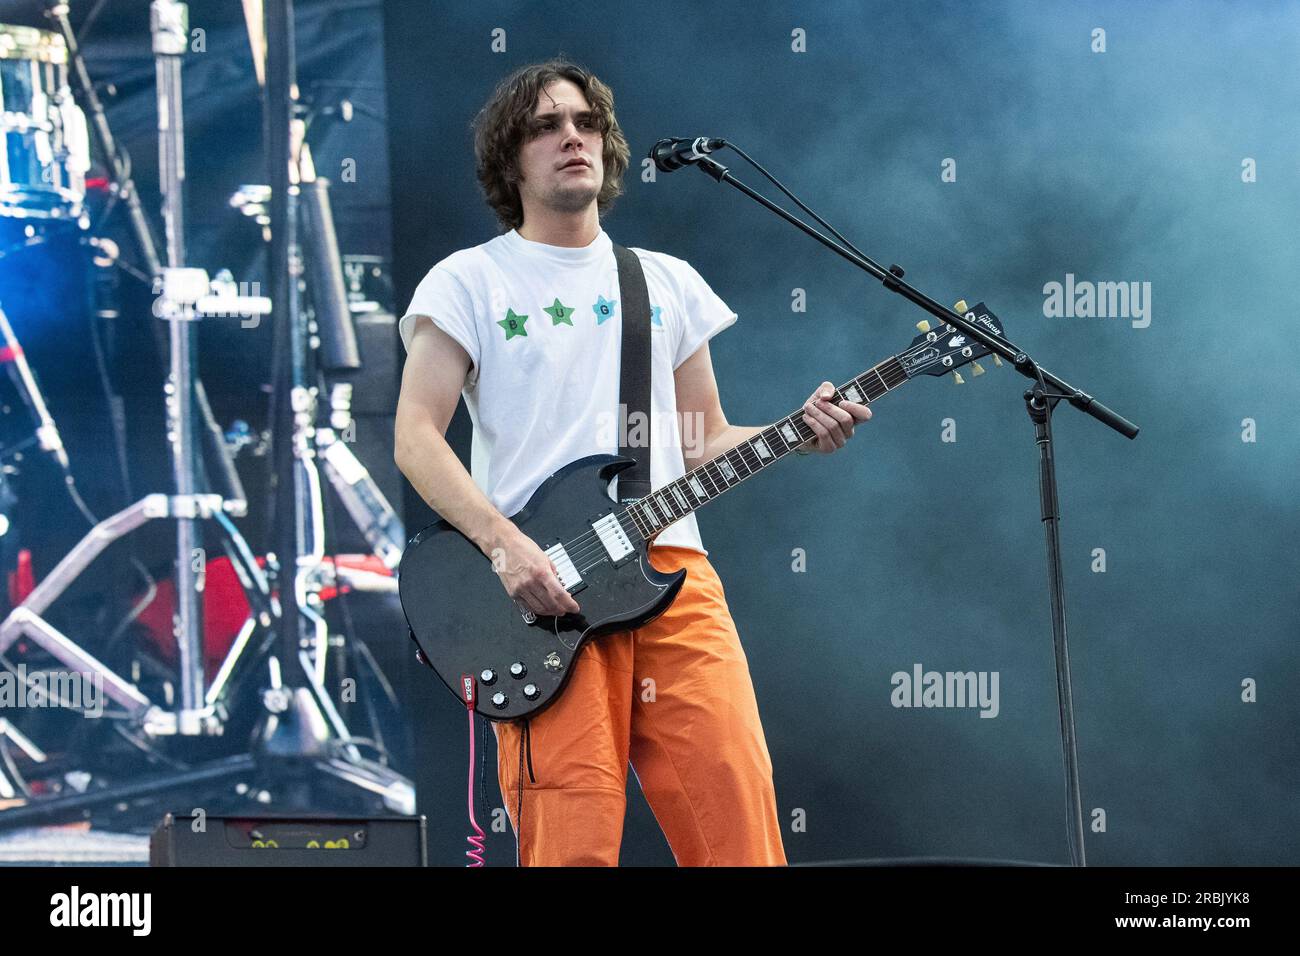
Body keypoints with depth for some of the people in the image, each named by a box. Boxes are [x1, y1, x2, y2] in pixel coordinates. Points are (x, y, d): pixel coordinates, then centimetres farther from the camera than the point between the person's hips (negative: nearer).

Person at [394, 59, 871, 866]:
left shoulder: (669, 282, 21)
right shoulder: (469, 282, 9)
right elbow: (417, 438, 0)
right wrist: (504, 545, -14)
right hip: (542, 588, -3)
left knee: (738, 815, -10)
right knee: (573, 842, -13)